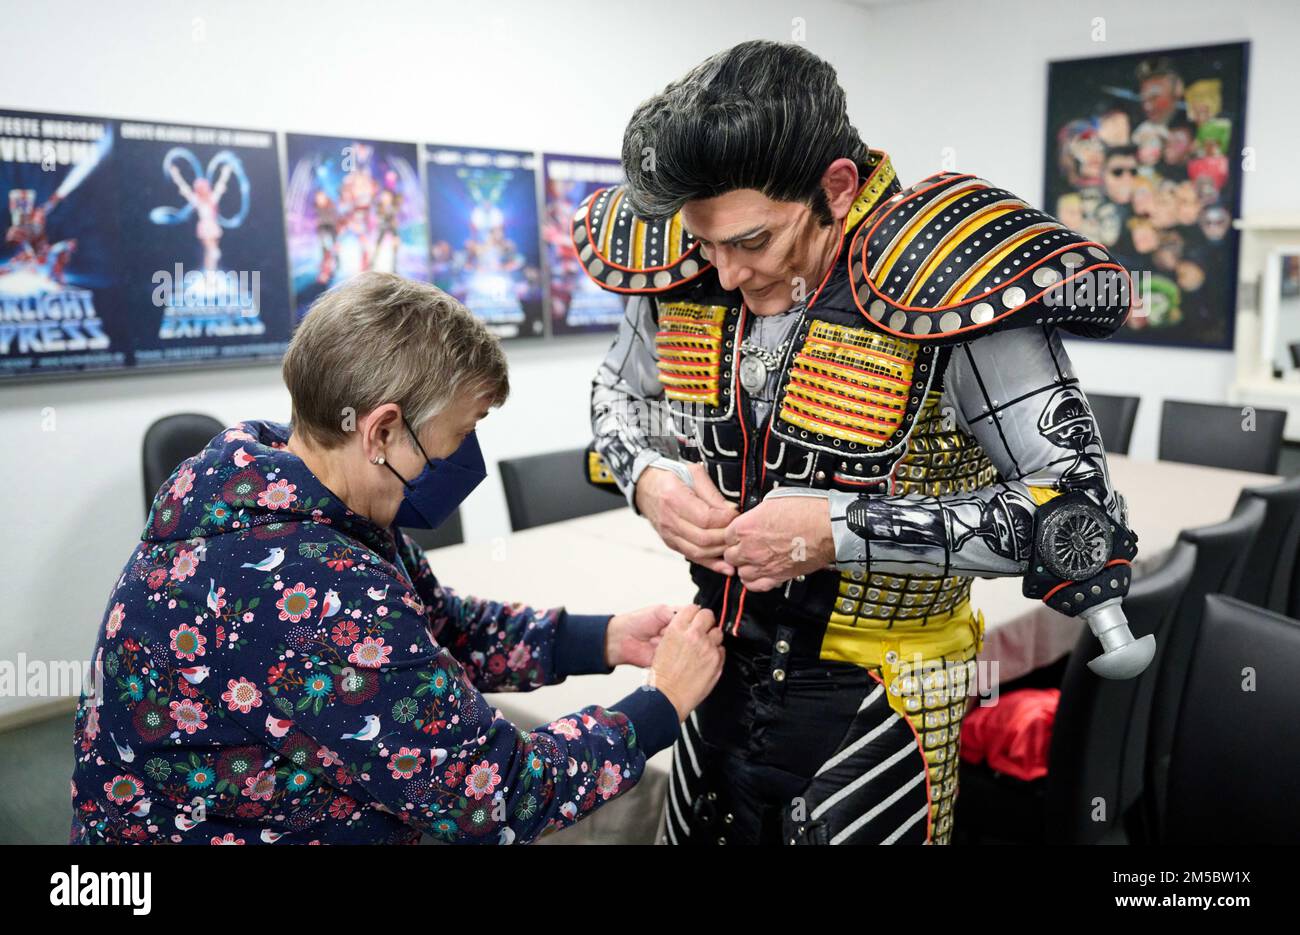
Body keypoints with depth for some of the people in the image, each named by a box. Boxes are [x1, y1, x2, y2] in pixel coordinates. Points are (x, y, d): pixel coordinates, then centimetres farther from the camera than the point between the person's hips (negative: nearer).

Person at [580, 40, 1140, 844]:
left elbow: (1077, 508, -22)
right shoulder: (684, 269, -9)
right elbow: (618, 390, 10)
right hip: (720, 668, 6)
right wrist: (645, 476, -13)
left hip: (873, 707, -5)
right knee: (696, 835, 24)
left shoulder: (946, 290, -25)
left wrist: (843, 532, -29)